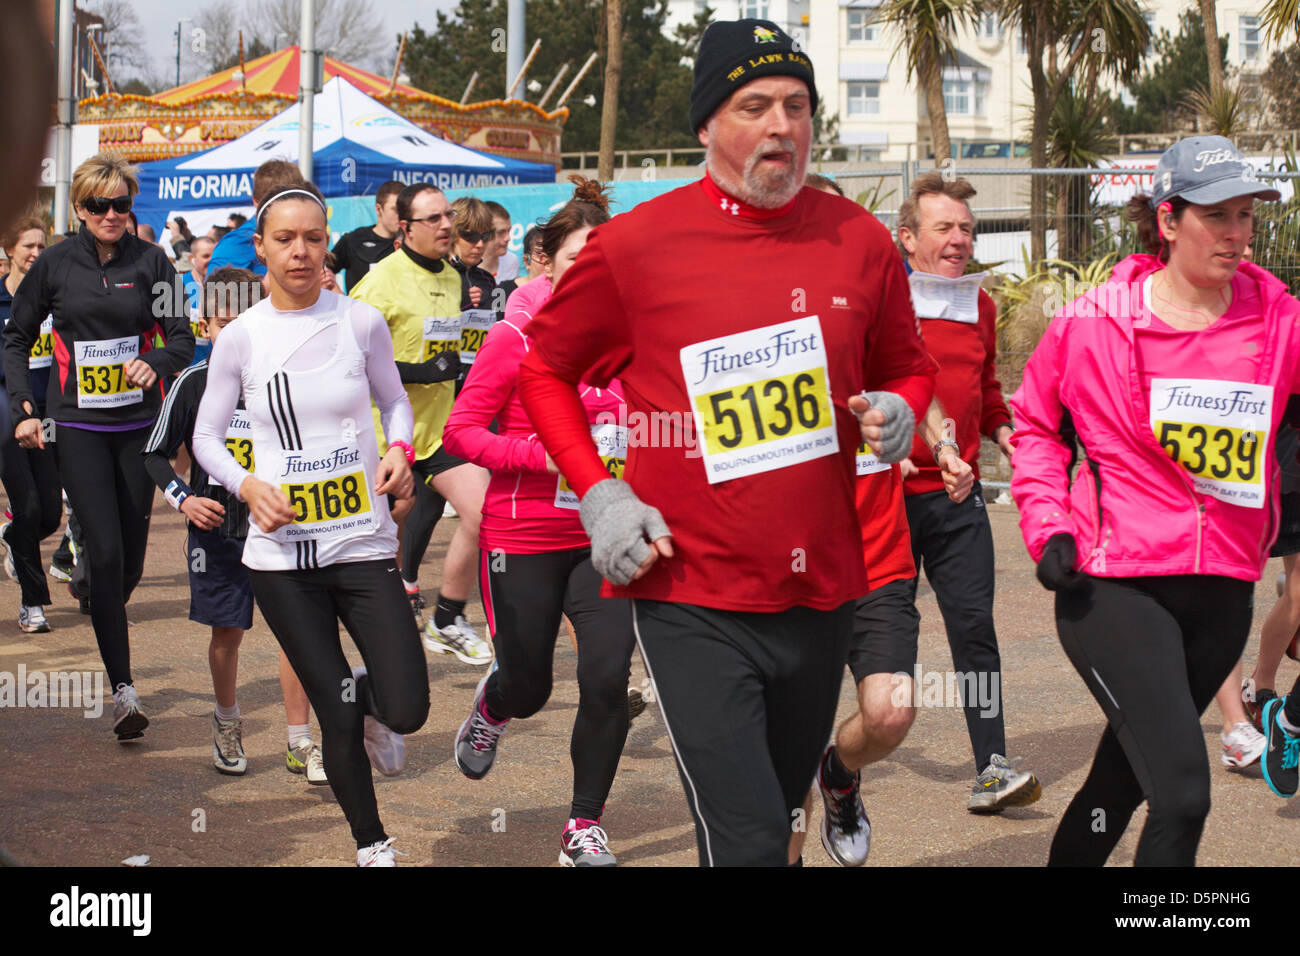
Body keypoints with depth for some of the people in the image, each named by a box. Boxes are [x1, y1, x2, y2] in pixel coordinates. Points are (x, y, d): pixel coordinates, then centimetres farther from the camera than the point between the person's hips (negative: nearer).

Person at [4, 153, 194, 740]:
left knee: (130, 557, 9)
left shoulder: (150, 262, 1)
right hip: (78, 427, -2)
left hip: (139, 422, 2)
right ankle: (122, 687, -8)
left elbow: (182, 338, 2)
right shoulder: (55, 265, 0)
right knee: (107, 550, -12)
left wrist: (156, 362, -19)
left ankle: (90, 581, 47)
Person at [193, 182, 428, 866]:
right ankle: (371, 842, 24)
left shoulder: (361, 322, -1)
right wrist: (249, 487, -11)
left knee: (407, 711, -10)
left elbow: (394, 399, 15)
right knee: (337, 714, 2)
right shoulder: (241, 338, -2)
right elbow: (207, 436, 7)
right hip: (281, 553, 0)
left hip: (364, 544, 0)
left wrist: (400, 450, -6)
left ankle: (369, 707, 28)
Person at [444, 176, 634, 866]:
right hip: (522, 540, -2)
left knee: (608, 678, -9)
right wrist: (544, 455, -21)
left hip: (605, 537, 3)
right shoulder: (516, 337, -10)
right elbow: (462, 430, -10)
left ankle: (585, 824, 11)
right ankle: (490, 706, 51)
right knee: (529, 689, 10)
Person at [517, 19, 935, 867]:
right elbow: (547, 371, 7)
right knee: (748, 840, -12)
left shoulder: (859, 241, 3)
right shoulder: (635, 245, -6)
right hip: (693, 600, -4)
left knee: (782, 817, 20)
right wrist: (597, 494, -5)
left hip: (821, 594, 4)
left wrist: (897, 413, -5)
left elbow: (907, 367, 19)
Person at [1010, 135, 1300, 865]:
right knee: (1182, 793, -17)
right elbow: (1036, 423, 10)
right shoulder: (1094, 322, -5)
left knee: (1122, 781, 19)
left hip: (1223, 591, 4)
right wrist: (1048, 527, -1)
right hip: (1113, 586, -4)